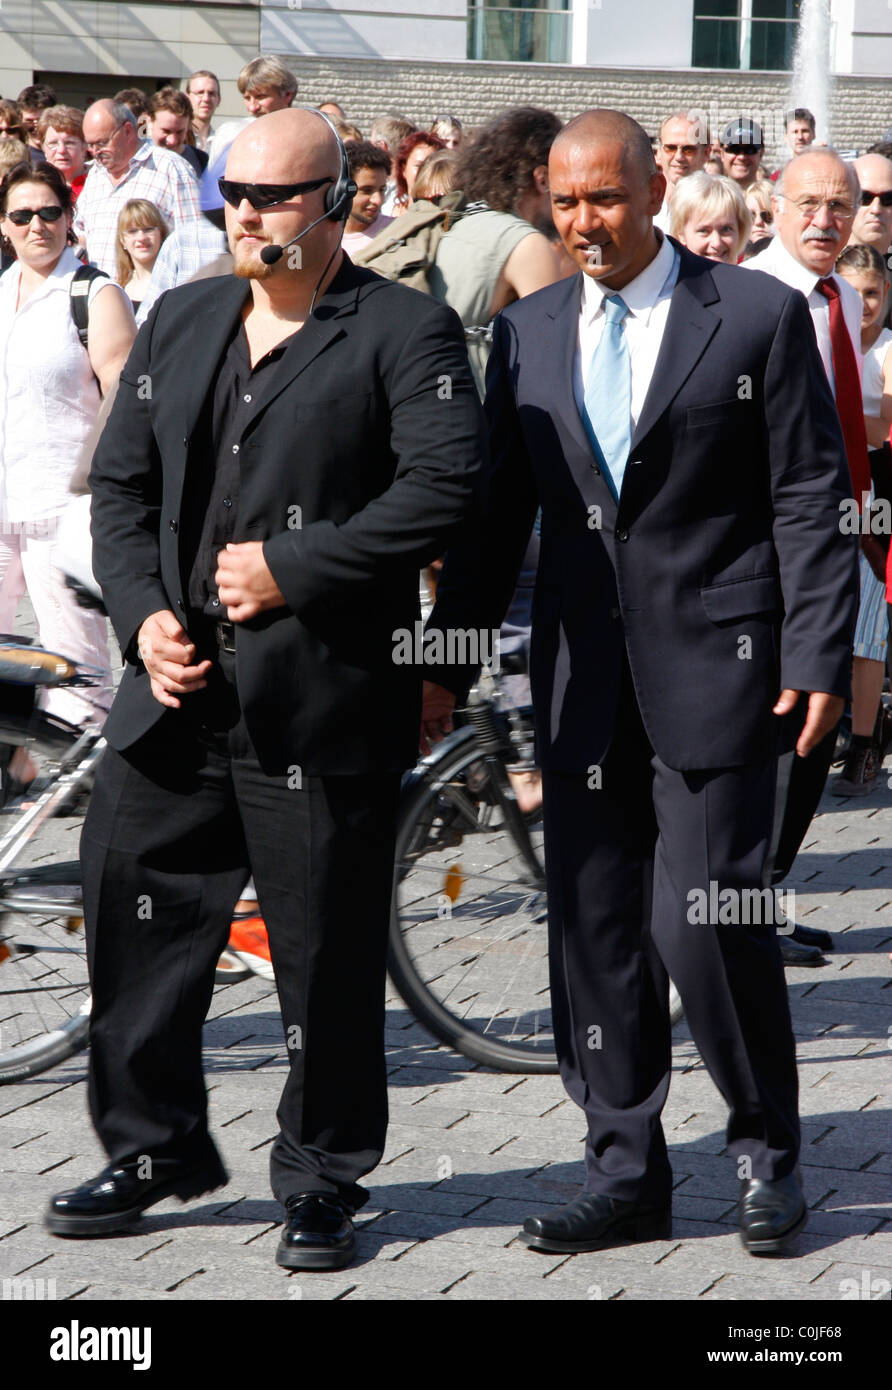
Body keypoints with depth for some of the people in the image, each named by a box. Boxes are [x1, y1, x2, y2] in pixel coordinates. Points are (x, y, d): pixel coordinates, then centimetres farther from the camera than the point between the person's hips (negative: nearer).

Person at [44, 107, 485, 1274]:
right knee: (134, 914, 11)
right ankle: (152, 1149, 29)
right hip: (179, 687, 6)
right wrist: (142, 614, -1)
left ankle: (323, 1178, 20)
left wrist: (292, 568, -17)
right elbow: (120, 481, 15)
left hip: (325, 696, -5)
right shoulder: (181, 322, 15)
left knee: (327, 953, 3)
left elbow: (446, 484, -16)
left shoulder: (405, 330, -4)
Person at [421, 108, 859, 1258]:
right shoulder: (526, 332, 11)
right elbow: (495, 514, 14)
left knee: (702, 922, -8)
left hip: (714, 667, -4)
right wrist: (446, 662, 11)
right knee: (593, 928, 6)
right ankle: (625, 1177, 18)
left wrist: (816, 656, -10)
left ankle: (765, 1149, 14)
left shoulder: (759, 315, -1)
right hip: (581, 677, 5)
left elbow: (809, 498, -3)